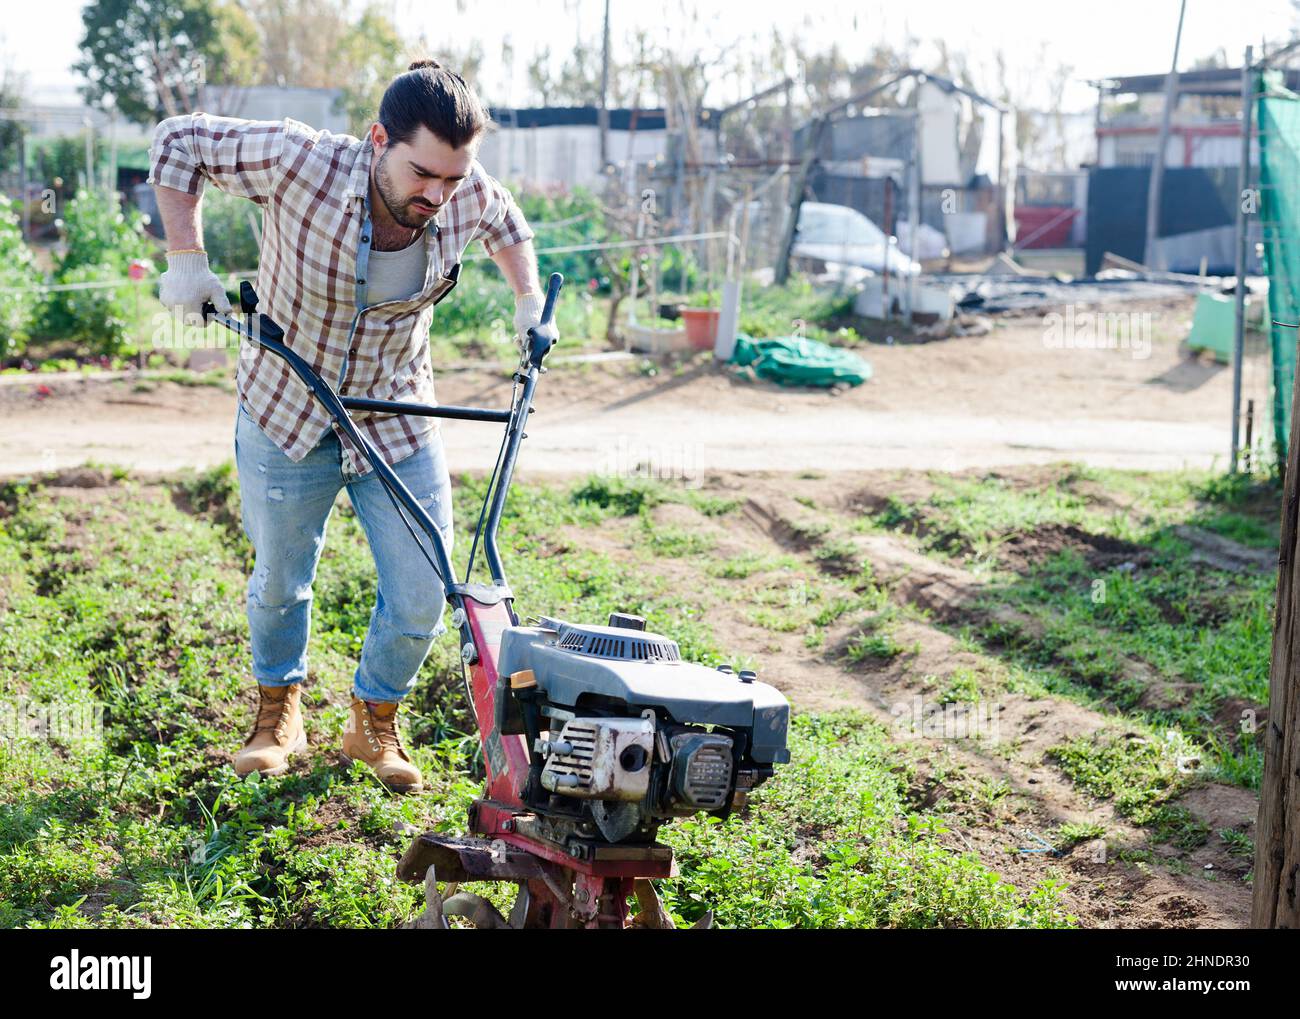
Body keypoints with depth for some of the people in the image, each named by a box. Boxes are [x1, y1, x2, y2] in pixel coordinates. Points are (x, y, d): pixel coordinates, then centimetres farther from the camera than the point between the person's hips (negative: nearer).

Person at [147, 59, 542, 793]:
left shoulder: (468, 196, -17)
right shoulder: (299, 162, -28)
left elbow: (507, 224, 10)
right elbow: (178, 142, -14)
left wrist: (530, 301, -2)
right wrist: (186, 258, -21)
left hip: (398, 423, 2)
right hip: (286, 415, -2)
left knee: (420, 597, 0)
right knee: (281, 581, 13)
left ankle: (375, 723, 26)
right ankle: (280, 713, 40)